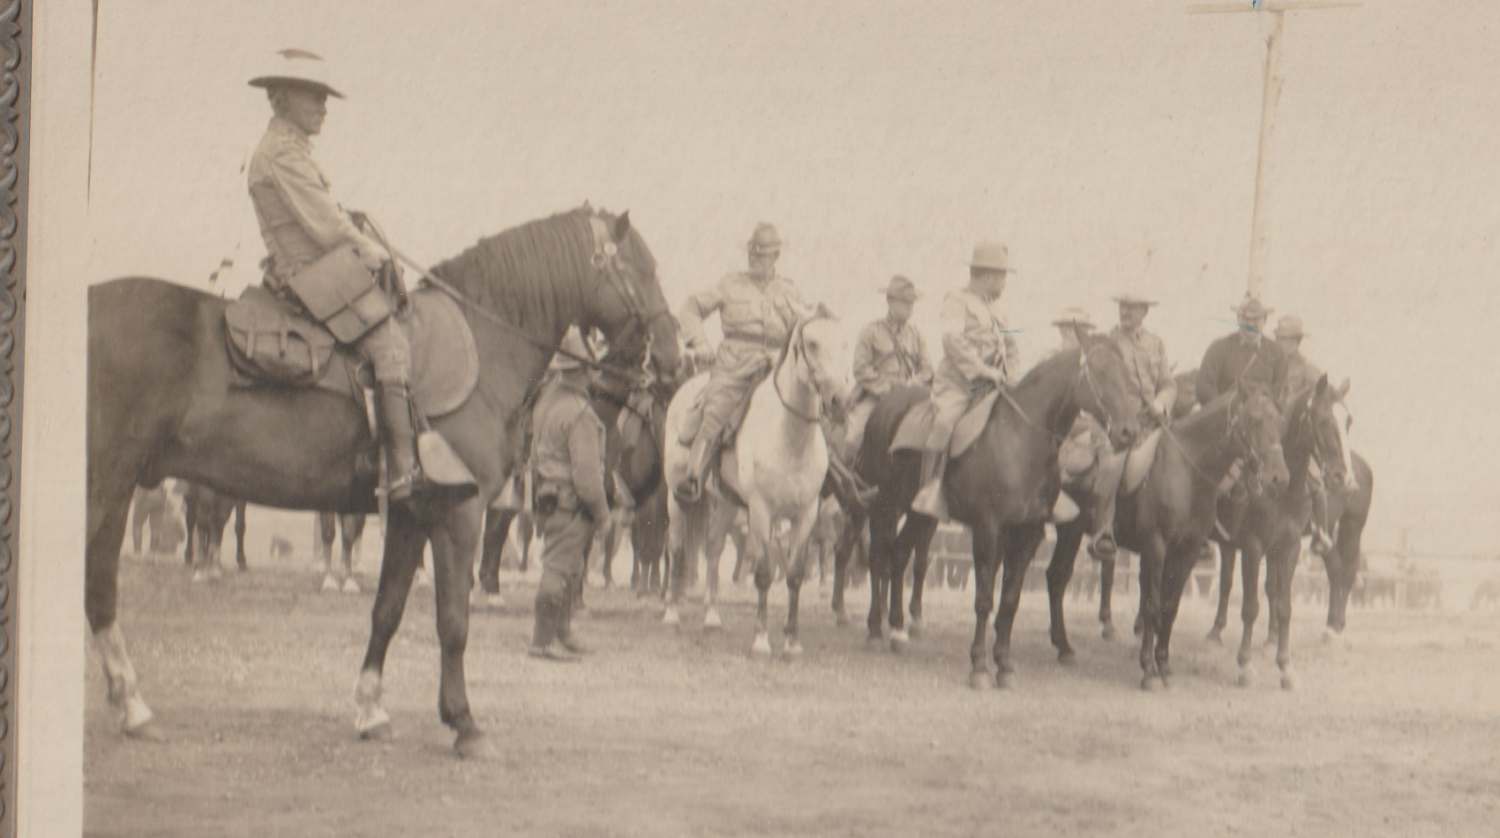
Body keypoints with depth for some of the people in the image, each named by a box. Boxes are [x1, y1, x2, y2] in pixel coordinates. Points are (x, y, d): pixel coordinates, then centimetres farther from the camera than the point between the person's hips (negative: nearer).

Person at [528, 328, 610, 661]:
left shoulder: (548, 395, 5)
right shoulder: (580, 413, -22)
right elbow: (586, 473, -23)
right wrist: (601, 511, -12)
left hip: (547, 494, 9)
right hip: (570, 502, -9)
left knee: (568, 569, 20)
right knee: (559, 569, -1)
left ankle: (562, 632, 30)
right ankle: (543, 640, 5)